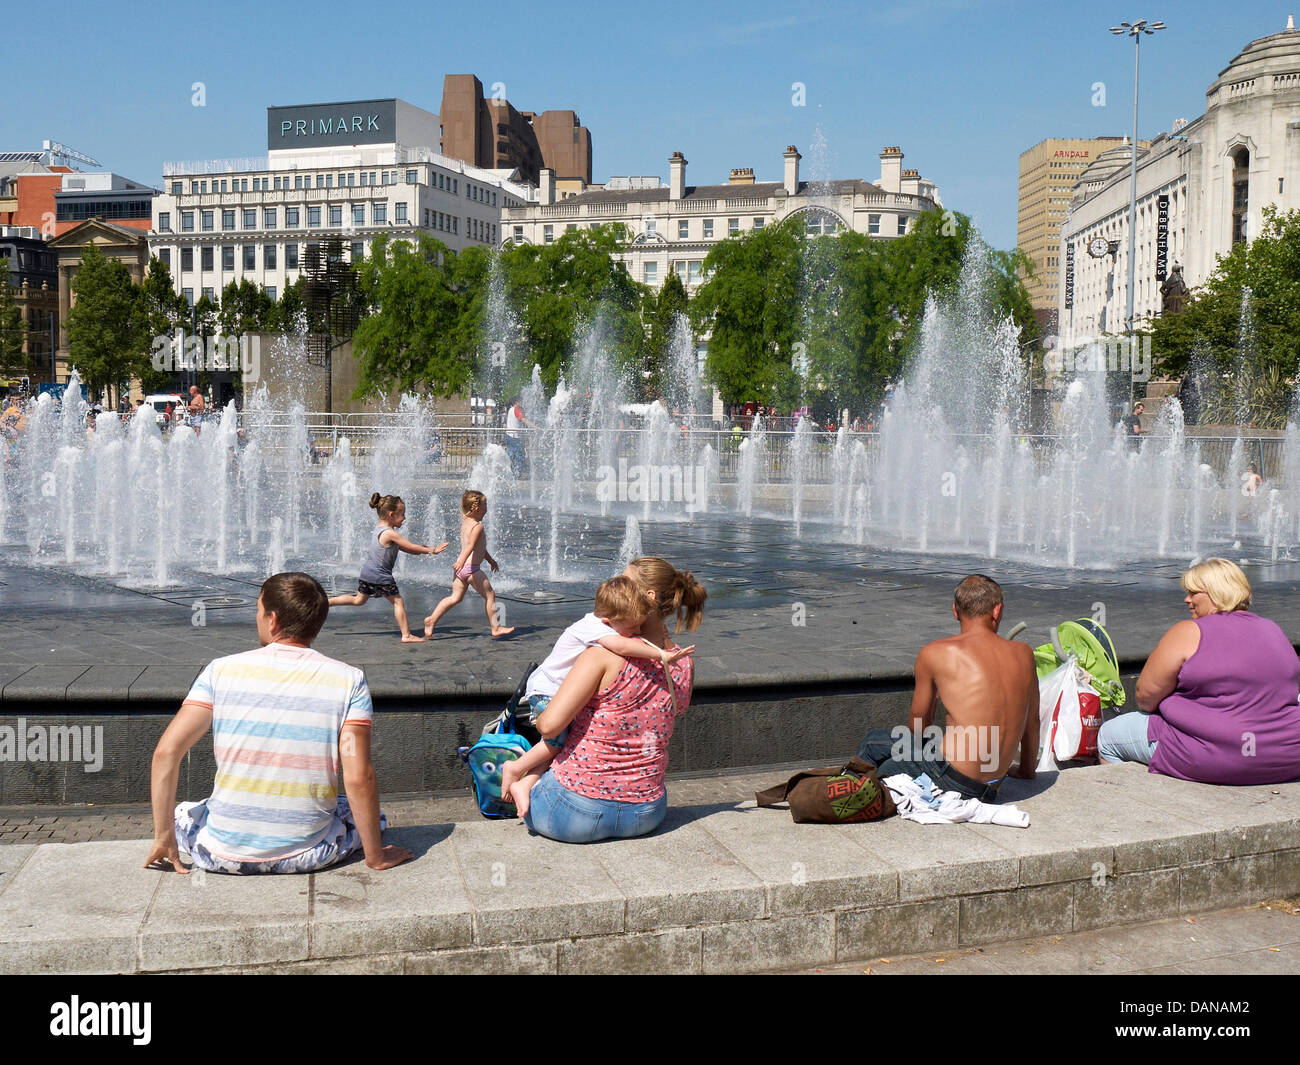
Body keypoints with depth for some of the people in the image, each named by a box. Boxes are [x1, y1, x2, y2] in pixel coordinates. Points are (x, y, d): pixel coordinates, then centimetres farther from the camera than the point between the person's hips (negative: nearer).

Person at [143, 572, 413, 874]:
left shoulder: (222, 670, -5)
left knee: (176, 813, 34)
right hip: (305, 856, -1)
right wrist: (375, 857, -5)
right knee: (371, 815, 28)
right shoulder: (349, 680, -10)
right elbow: (358, 778, -15)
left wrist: (163, 838, -3)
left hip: (223, 854, 1)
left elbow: (167, 751, -12)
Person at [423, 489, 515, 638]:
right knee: (490, 595, 4)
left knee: (455, 597, 12)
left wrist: (490, 559, 36)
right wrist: (462, 561, -42)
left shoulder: (465, 522, 17)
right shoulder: (478, 526, -13)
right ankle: (495, 628, 10)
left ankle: (432, 619, 2)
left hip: (460, 568, 9)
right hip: (471, 568, -9)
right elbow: (470, 545, -29)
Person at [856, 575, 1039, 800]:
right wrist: (1027, 769, 37)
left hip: (951, 780, -6)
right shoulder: (1023, 653, 6)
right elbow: (1032, 722, 20)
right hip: (991, 788, 6)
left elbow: (918, 729, 7)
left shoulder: (935, 653, -6)